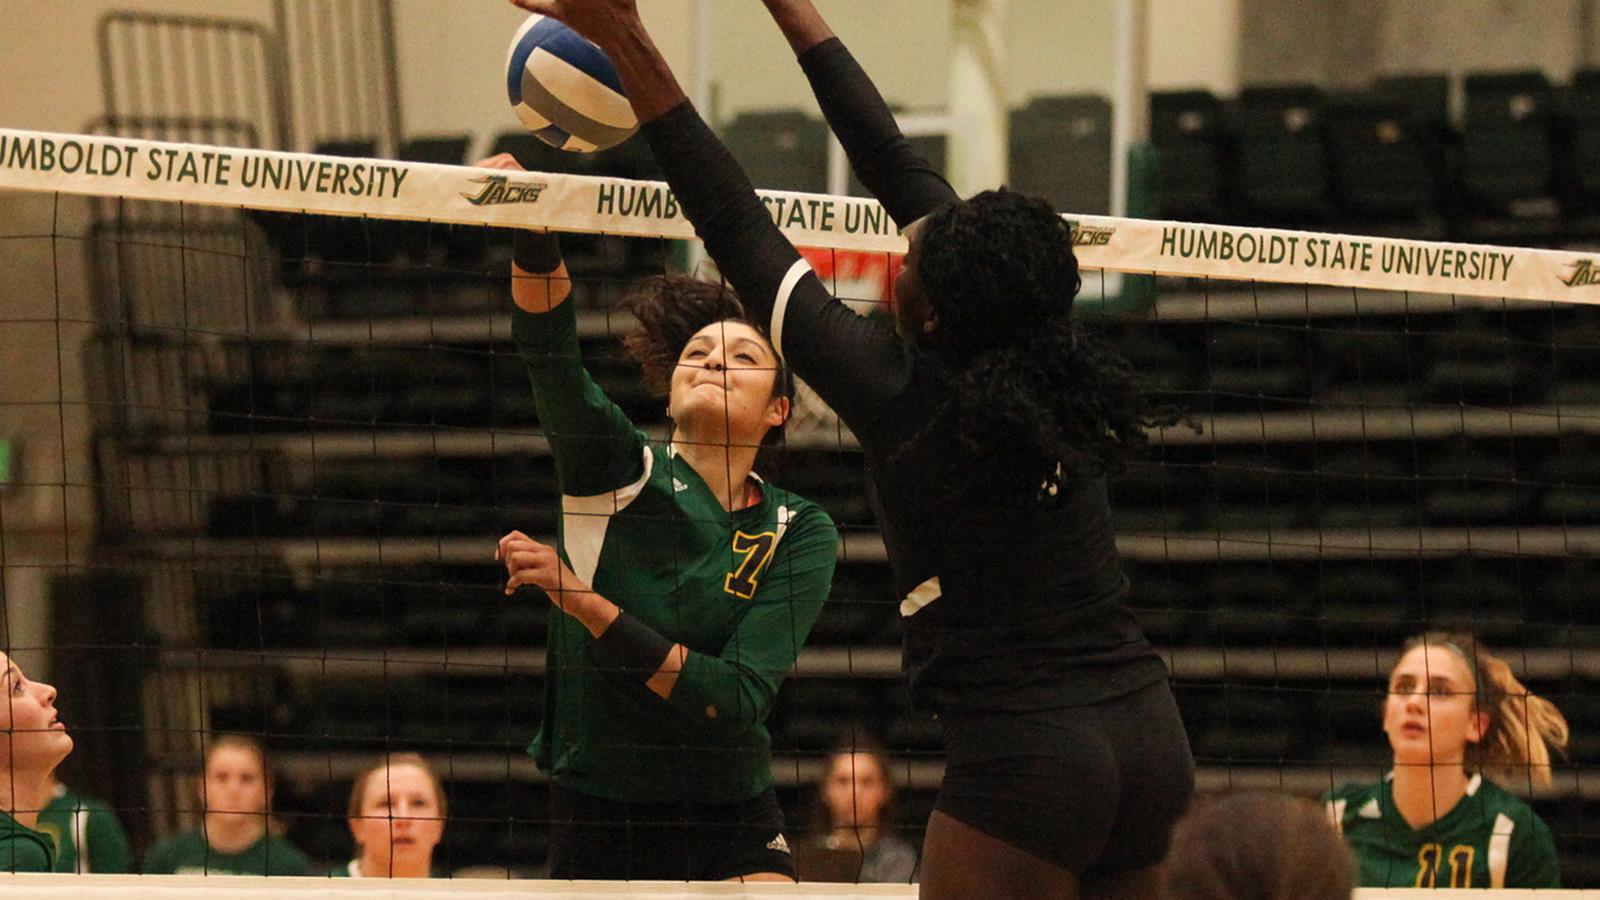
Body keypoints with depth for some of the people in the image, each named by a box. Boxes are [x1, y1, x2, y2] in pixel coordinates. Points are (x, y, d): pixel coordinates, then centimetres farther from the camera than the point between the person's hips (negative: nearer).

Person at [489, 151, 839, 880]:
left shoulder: (798, 535, -3)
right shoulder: (615, 469, -4)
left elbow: (736, 698, -15)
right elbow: (548, 346, -21)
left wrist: (583, 602, -21)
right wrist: (530, 225, -39)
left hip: (734, 827, 0)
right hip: (594, 819, 0)